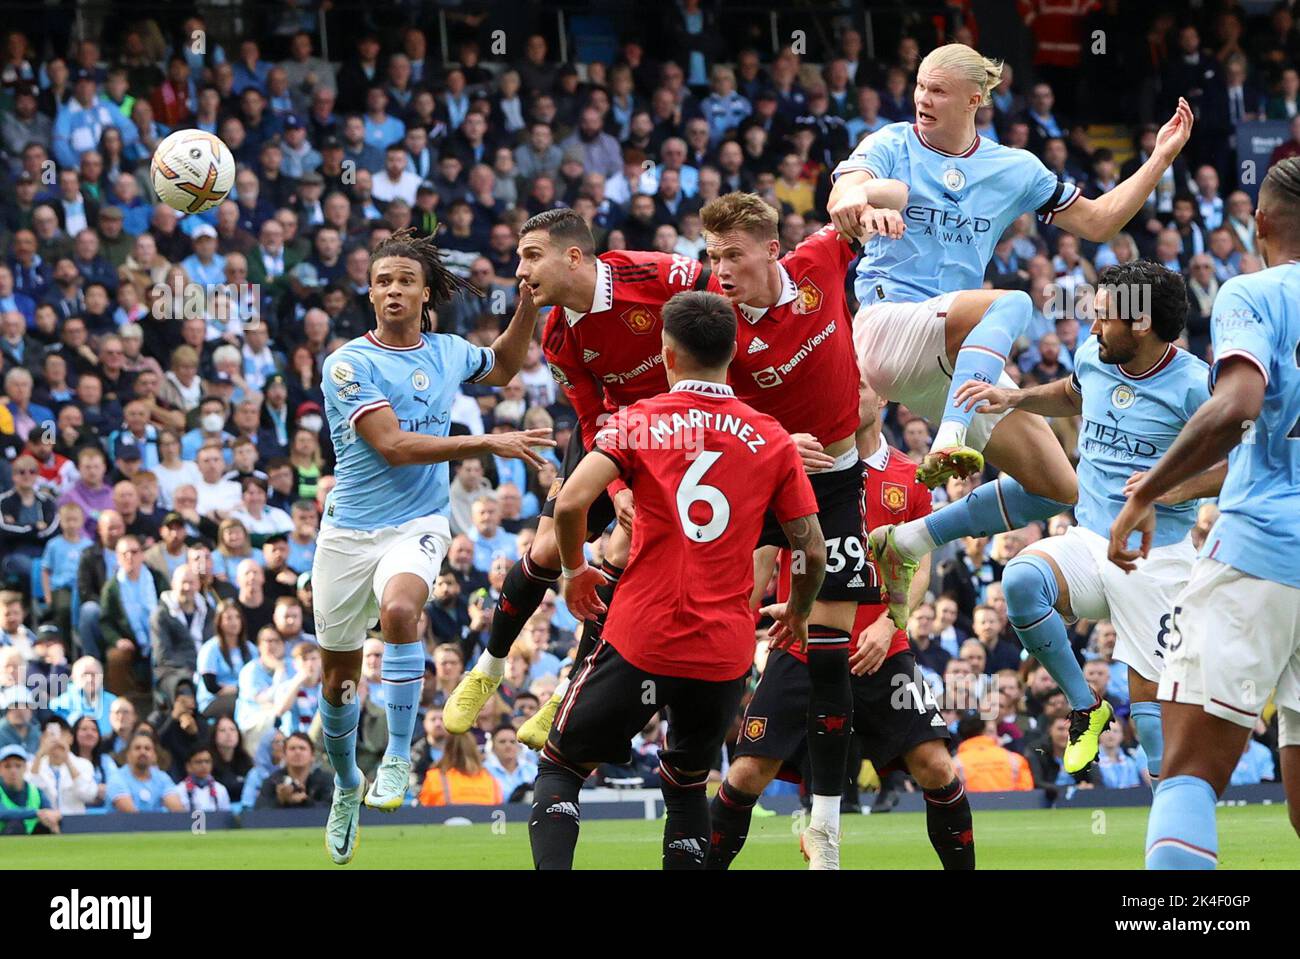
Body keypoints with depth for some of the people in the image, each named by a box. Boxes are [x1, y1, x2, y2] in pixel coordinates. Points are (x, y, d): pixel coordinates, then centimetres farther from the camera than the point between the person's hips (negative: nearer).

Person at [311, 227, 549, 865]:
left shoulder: (448, 353, 7)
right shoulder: (349, 364, -8)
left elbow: (504, 365, 31)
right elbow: (392, 446, -17)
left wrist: (531, 295, 17)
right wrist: (489, 444, -19)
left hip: (418, 525, 1)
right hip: (349, 529, -1)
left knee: (399, 609, -33)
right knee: (338, 673, 9)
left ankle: (398, 759, -25)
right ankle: (347, 785, 35)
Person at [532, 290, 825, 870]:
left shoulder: (639, 422, -2)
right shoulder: (773, 440, 4)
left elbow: (571, 502, -15)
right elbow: (813, 550, 4)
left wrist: (573, 570, 4)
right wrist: (798, 612, 24)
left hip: (640, 644, -3)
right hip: (725, 657, 3)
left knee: (559, 768, 11)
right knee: (687, 784, 23)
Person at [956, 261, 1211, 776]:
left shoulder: (1192, 384, -13)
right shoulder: (1093, 356, 5)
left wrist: (1180, 488, -22)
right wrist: (1014, 399, 15)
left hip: (1157, 555, -5)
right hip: (1088, 541, 5)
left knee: (1149, 693, -7)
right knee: (1022, 578, -25)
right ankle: (1085, 705, -8)